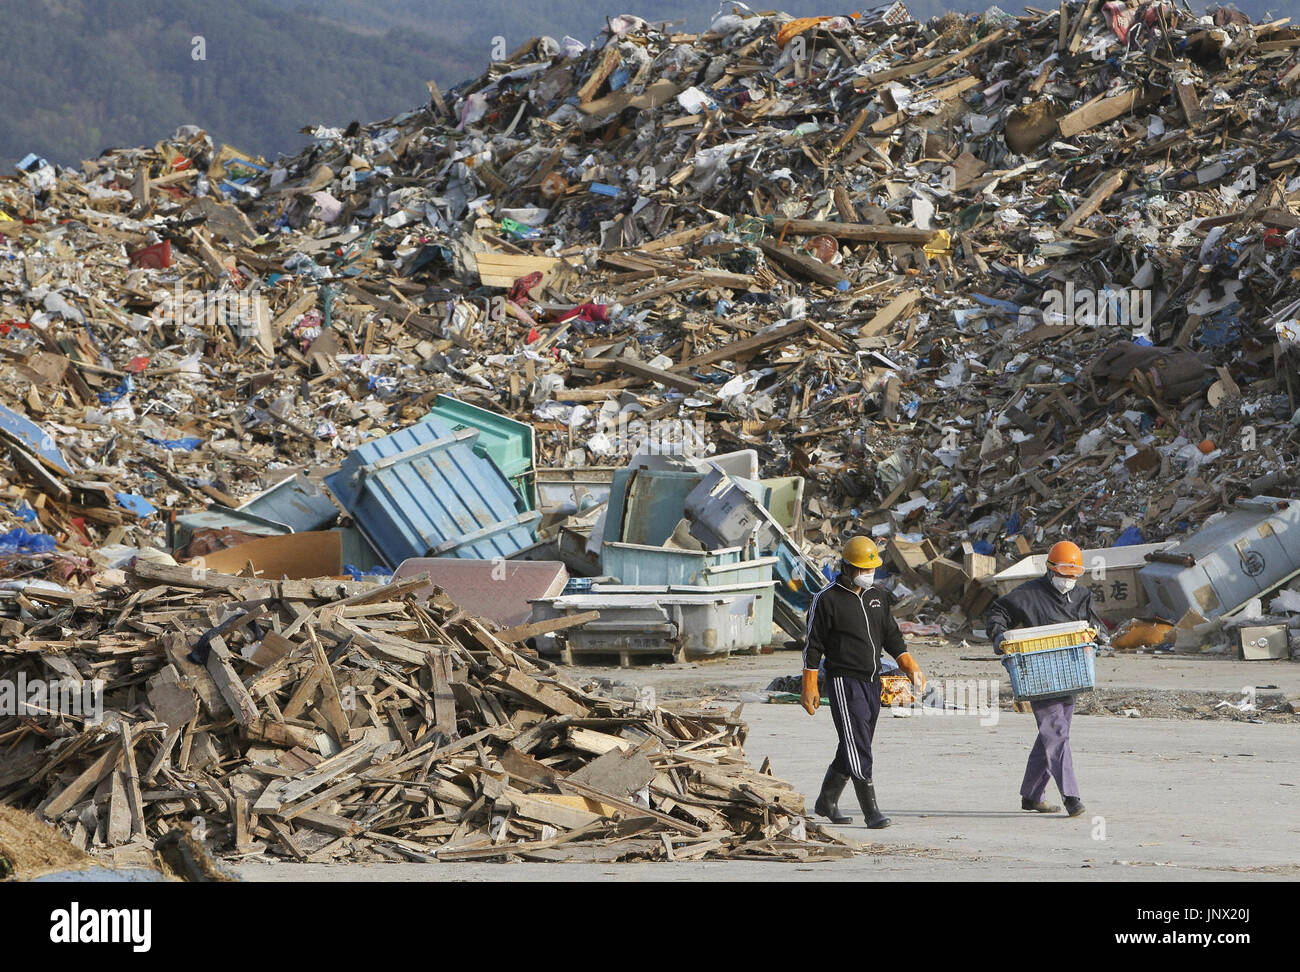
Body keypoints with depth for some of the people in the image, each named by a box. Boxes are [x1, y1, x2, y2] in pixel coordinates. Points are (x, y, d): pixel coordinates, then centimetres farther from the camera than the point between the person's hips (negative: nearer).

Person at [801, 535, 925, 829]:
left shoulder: (878, 597, 13)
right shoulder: (826, 600, -6)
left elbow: (892, 637, 19)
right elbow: (813, 646, -5)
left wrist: (911, 667, 8)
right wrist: (810, 686, -8)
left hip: (872, 682, 7)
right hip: (843, 681, -7)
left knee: (856, 747, 13)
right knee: (857, 748, -12)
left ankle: (827, 801, 28)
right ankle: (871, 812, -15)